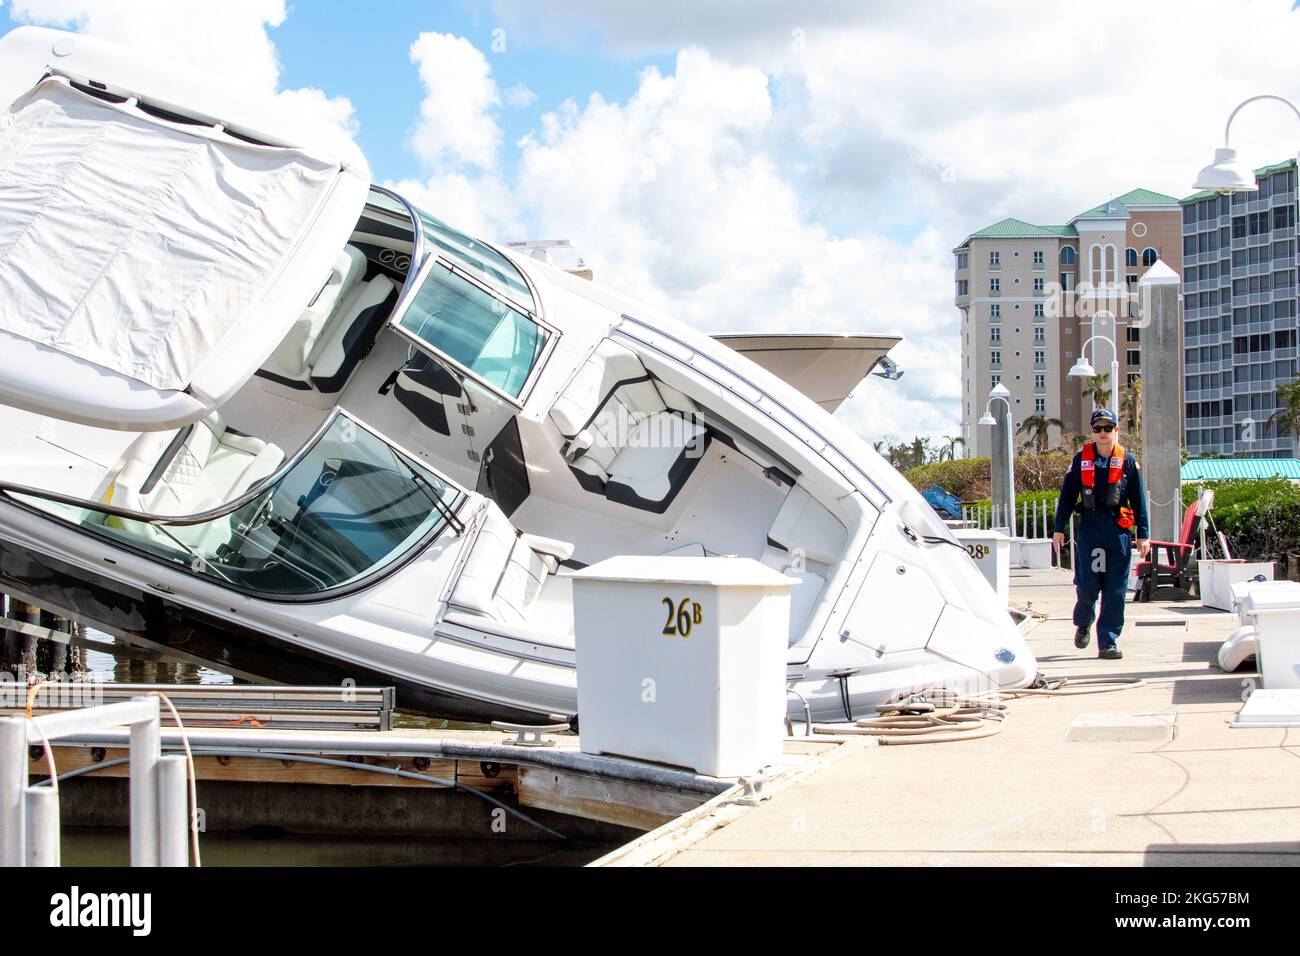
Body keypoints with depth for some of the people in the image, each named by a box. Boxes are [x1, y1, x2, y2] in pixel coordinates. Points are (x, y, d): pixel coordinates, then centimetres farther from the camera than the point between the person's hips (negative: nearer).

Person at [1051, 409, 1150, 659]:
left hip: (1119, 532, 0)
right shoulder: (1081, 459, 5)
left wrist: (1143, 535, 4)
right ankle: (1083, 623, 27)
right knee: (1087, 585, -4)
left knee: (1115, 591, -1)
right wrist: (1059, 529, 4)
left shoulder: (1127, 461, 5)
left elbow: (1139, 500, 7)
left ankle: (1108, 642, 5)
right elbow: (1067, 495, 8)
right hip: (1089, 529, 0)